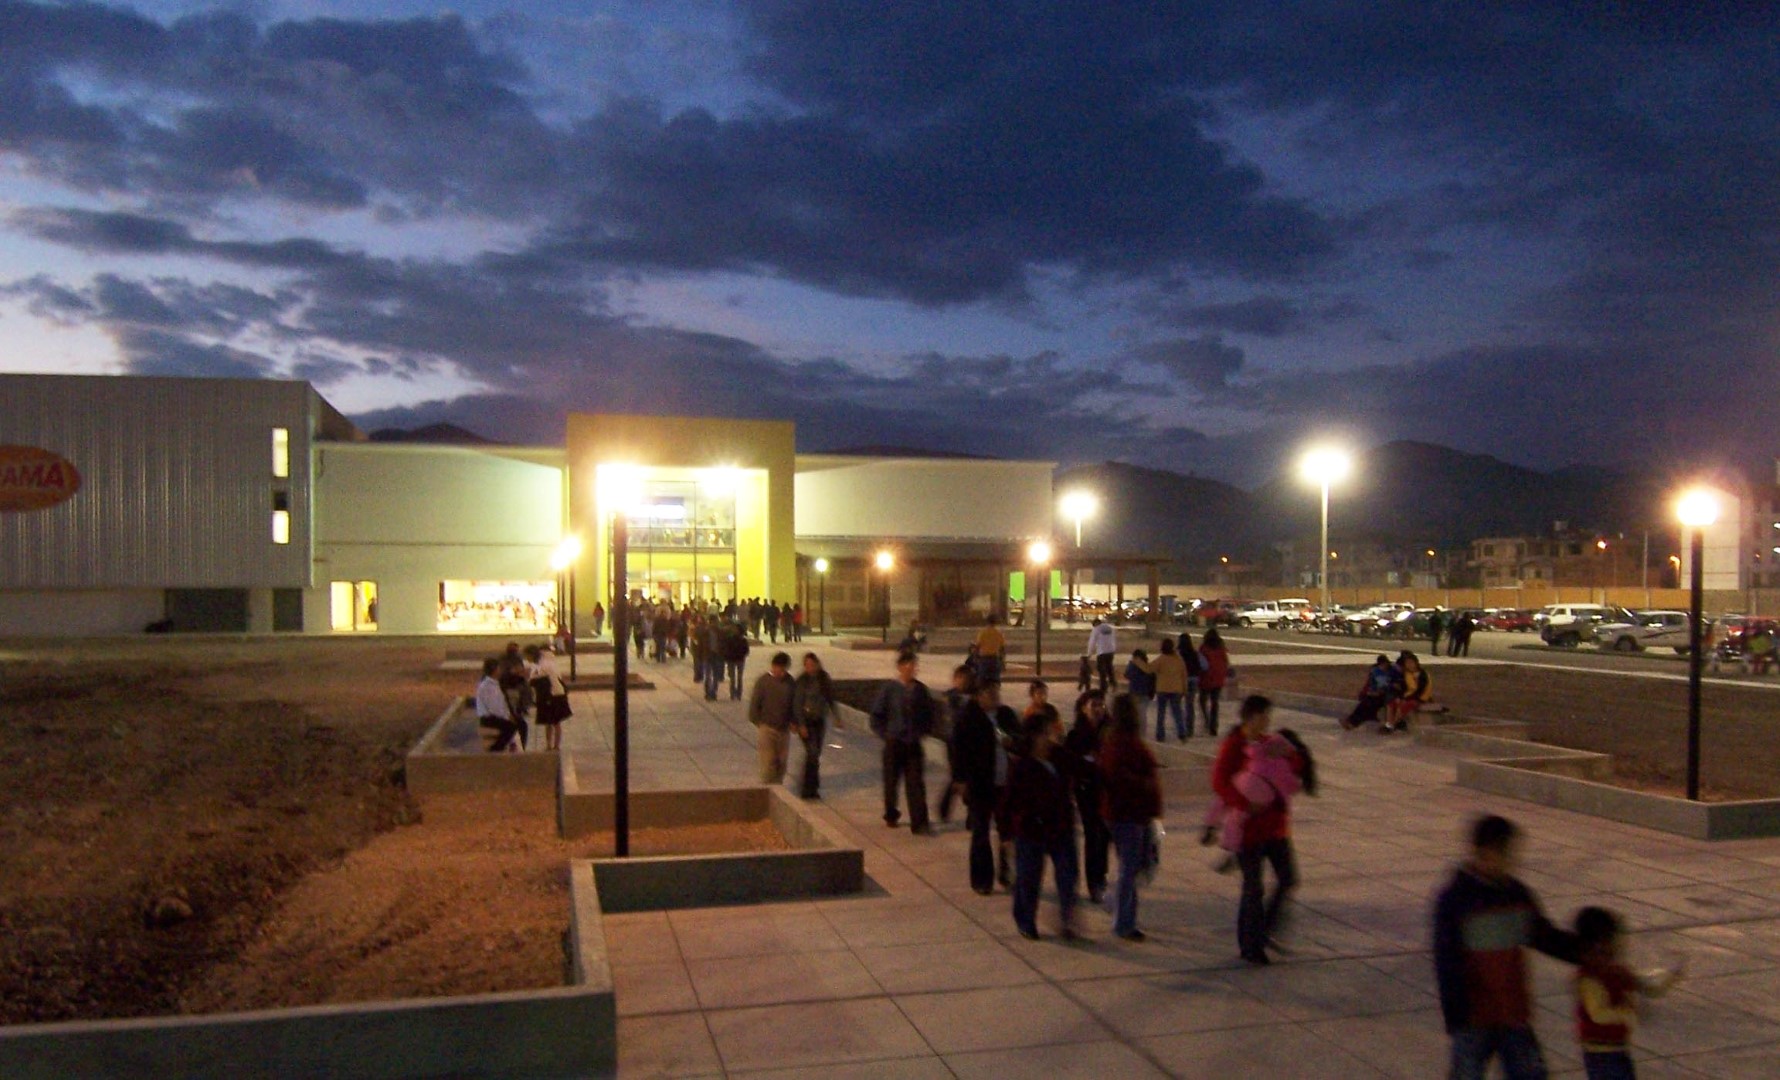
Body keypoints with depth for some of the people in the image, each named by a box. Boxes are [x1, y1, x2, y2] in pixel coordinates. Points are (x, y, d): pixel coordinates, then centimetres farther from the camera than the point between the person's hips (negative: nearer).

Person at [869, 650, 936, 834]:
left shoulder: (921, 690, 1)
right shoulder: (890, 689, -8)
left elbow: (929, 713, 14)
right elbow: (876, 715, -2)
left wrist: (923, 731, 3)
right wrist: (885, 734, -6)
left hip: (914, 743, 1)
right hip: (894, 743, -1)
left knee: (916, 783, -4)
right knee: (891, 780, 12)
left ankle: (919, 823, -5)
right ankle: (891, 815, 33)